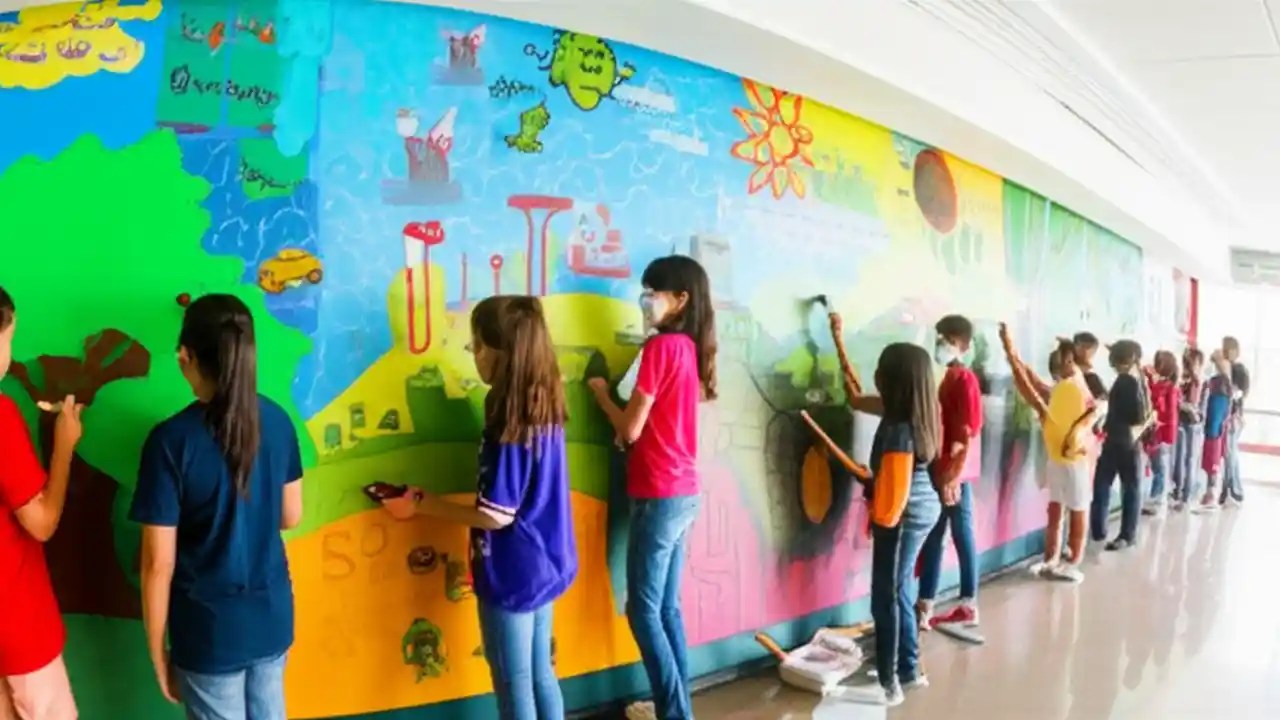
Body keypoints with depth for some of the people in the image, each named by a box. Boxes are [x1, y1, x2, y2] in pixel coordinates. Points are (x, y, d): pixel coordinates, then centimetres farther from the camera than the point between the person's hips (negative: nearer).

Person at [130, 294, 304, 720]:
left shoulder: (171, 440, -19)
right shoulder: (277, 421, -5)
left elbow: (158, 564, -15)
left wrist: (158, 654, -4)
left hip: (209, 630, -4)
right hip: (274, 616, 5)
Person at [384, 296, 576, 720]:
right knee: (540, 674, 21)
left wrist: (420, 505, -14)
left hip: (512, 573, -8)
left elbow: (497, 515, -22)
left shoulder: (508, 425, -24)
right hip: (544, 564, 8)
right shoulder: (545, 409, 0)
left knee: (513, 685, 9)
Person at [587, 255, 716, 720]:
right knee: (667, 607, 15)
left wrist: (602, 394, 1)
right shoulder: (690, 347, 9)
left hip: (659, 496, -8)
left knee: (643, 610, 2)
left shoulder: (661, 347, -16)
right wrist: (626, 407, 7)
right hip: (684, 494, 9)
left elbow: (631, 430, -14)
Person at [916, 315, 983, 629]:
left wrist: (955, 475, -20)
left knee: (961, 535, 3)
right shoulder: (947, 378, 13)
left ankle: (969, 606, 15)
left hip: (955, 473, -8)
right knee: (932, 537, 10)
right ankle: (925, 607, 16)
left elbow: (969, 433, -16)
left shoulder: (965, 379, -12)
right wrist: (942, 473, 13)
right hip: (939, 470, 8)